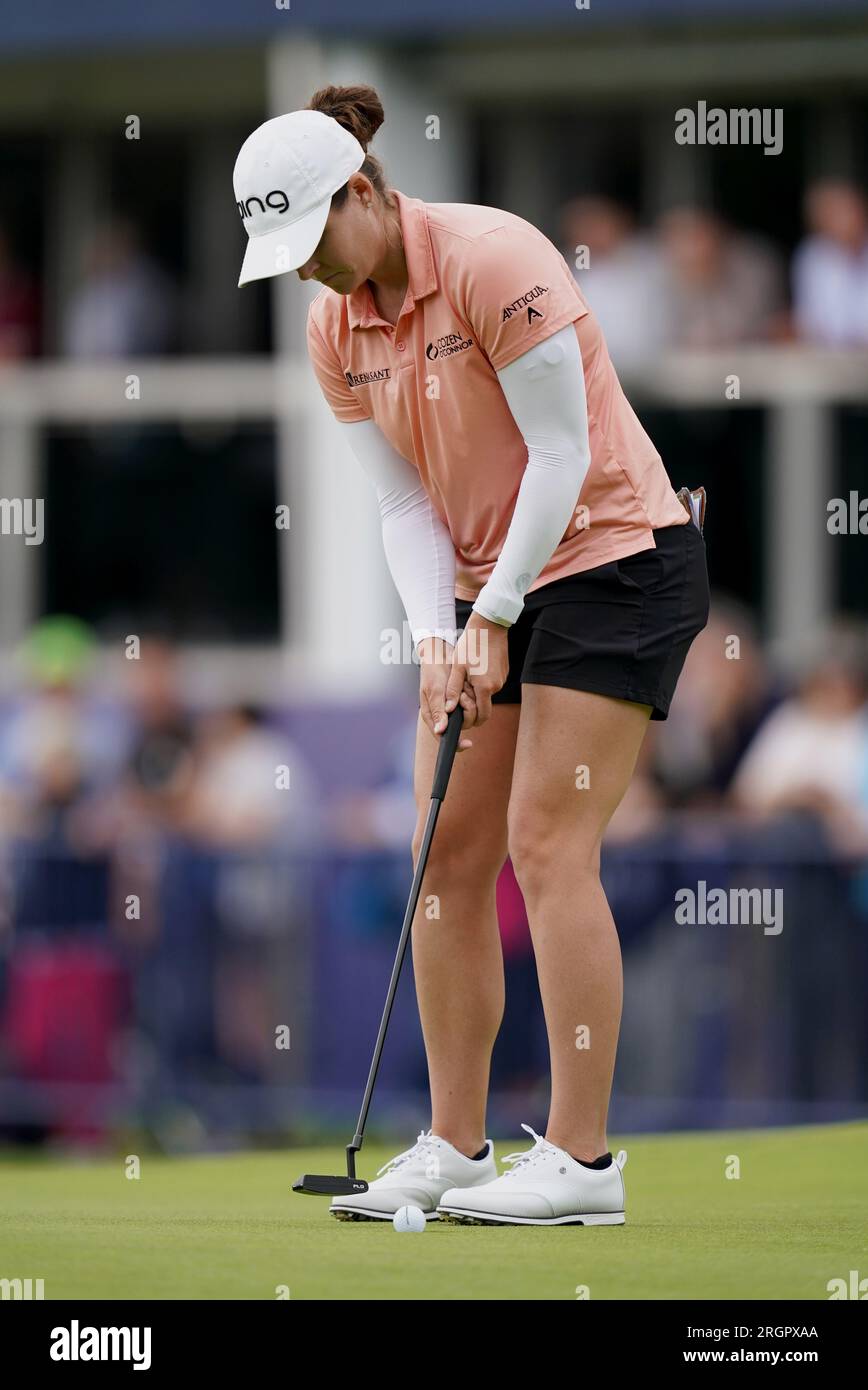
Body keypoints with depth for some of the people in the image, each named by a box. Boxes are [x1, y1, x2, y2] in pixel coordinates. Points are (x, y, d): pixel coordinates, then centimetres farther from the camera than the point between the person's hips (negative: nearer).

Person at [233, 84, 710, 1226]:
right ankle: (456, 1147, 6)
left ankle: (582, 1159, -13)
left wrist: (491, 620, -16)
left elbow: (562, 456, -18)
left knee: (548, 844, -14)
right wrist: (438, 639, -10)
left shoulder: (493, 262, -19)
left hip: (615, 558, -8)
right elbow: (405, 502, 5)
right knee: (449, 853, 1)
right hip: (486, 591, 8)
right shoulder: (335, 330, 4)